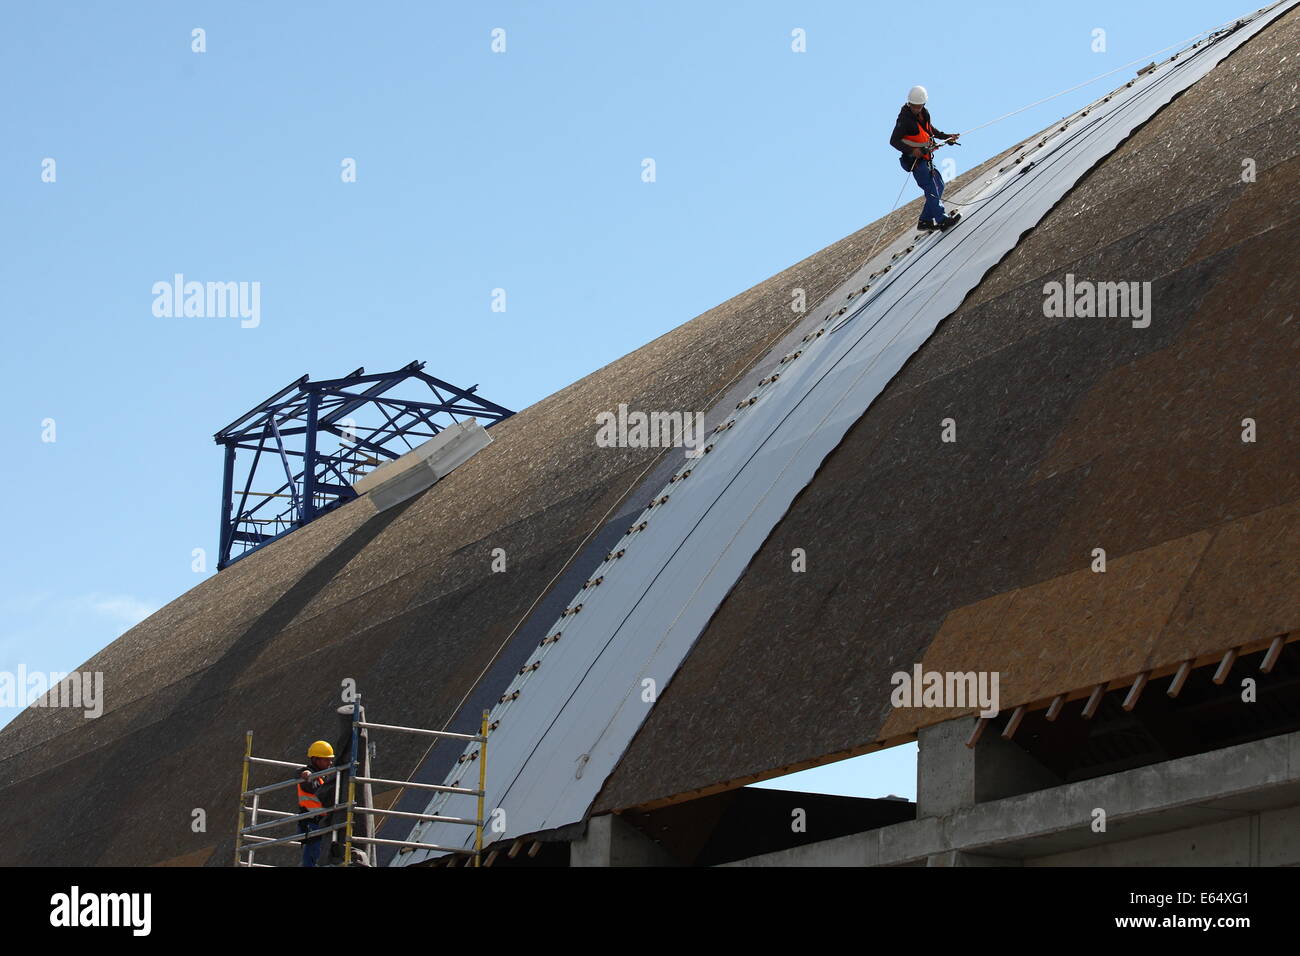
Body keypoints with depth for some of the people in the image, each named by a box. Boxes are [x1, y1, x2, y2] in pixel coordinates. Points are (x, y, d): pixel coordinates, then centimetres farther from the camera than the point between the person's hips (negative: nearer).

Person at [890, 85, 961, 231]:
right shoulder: (905, 118, -18)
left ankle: (925, 220, 12)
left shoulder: (924, 113, 7)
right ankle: (941, 220, -21)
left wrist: (946, 136, 13)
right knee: (931, 188, -16)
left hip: (926, 157, 9)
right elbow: (894, 141, -20)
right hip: (914, 159, -9)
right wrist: (912, 150, -30)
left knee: (939, 185, 10)